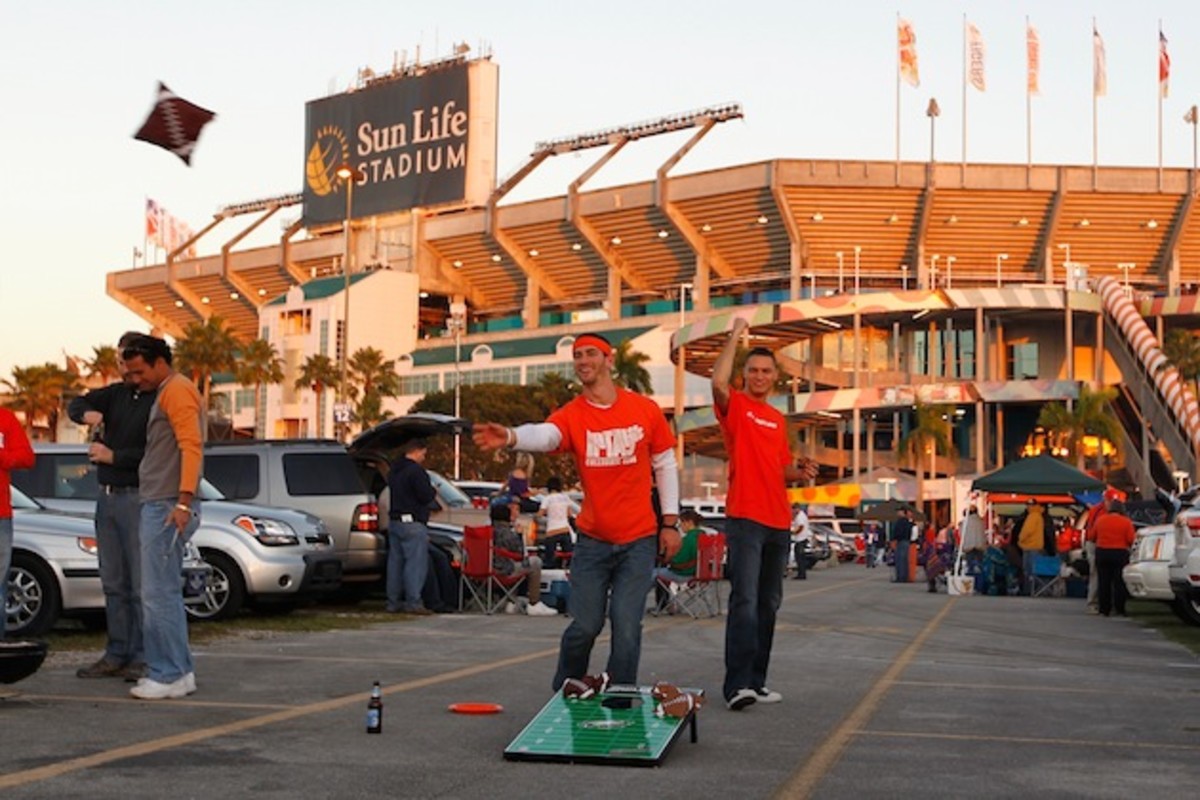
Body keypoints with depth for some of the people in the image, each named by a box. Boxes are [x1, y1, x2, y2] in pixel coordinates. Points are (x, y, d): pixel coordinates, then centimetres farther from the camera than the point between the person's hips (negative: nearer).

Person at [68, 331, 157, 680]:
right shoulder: (115, 393, 14)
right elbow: (75, 404, 12)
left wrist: (114, 456, -14)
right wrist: (87, 413, -10)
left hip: (138, 498, -8)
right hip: (107, 497, 8)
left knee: (142, 584, -5)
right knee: (113, 583, 10)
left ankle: (142, 657, -1)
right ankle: (117, 655, 15)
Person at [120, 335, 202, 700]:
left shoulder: (177, 390, -8)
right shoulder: (164, 393, 23)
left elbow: (192, 446, -19)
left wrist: (184, 502, -25)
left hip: (167, 508, -11)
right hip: (156, 506, 11)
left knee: (160, 594, -10)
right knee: (160, 594, 11)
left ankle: (171, 675, -8)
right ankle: (175, 670, 15)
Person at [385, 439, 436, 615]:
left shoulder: (394, 470, 15)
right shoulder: (416, 471, -15)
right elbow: (426, 496, -19)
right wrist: (434, 491, 3)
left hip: (394, 521, 9)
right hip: (412, 523, -9)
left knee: (395, 562, 11)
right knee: (416, 563, -8)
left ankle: (393, 602, 13)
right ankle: (413, 602, -12)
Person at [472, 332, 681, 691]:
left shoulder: (645, 410, -2)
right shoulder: (571, 415, -5)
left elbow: (665, 465, 7)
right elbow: (544, 434, -28)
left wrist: (670, 522, 3)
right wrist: (511, 437, -51)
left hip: (638, 540, 0)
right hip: (592, 540, 1)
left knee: (626, 628, -4)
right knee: (585, 625, 3)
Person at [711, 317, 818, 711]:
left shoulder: (778, 419, 20)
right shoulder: (734, 406, 0)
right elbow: (718, 382, -23)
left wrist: (800, 471, 5)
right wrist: (735, 335, -19)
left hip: (779, 520, 8)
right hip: (745, 518, -8)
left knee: (768, 603, 11)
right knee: (745, 600, -16)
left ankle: (756, 681, 18)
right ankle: (737, 685, -20)